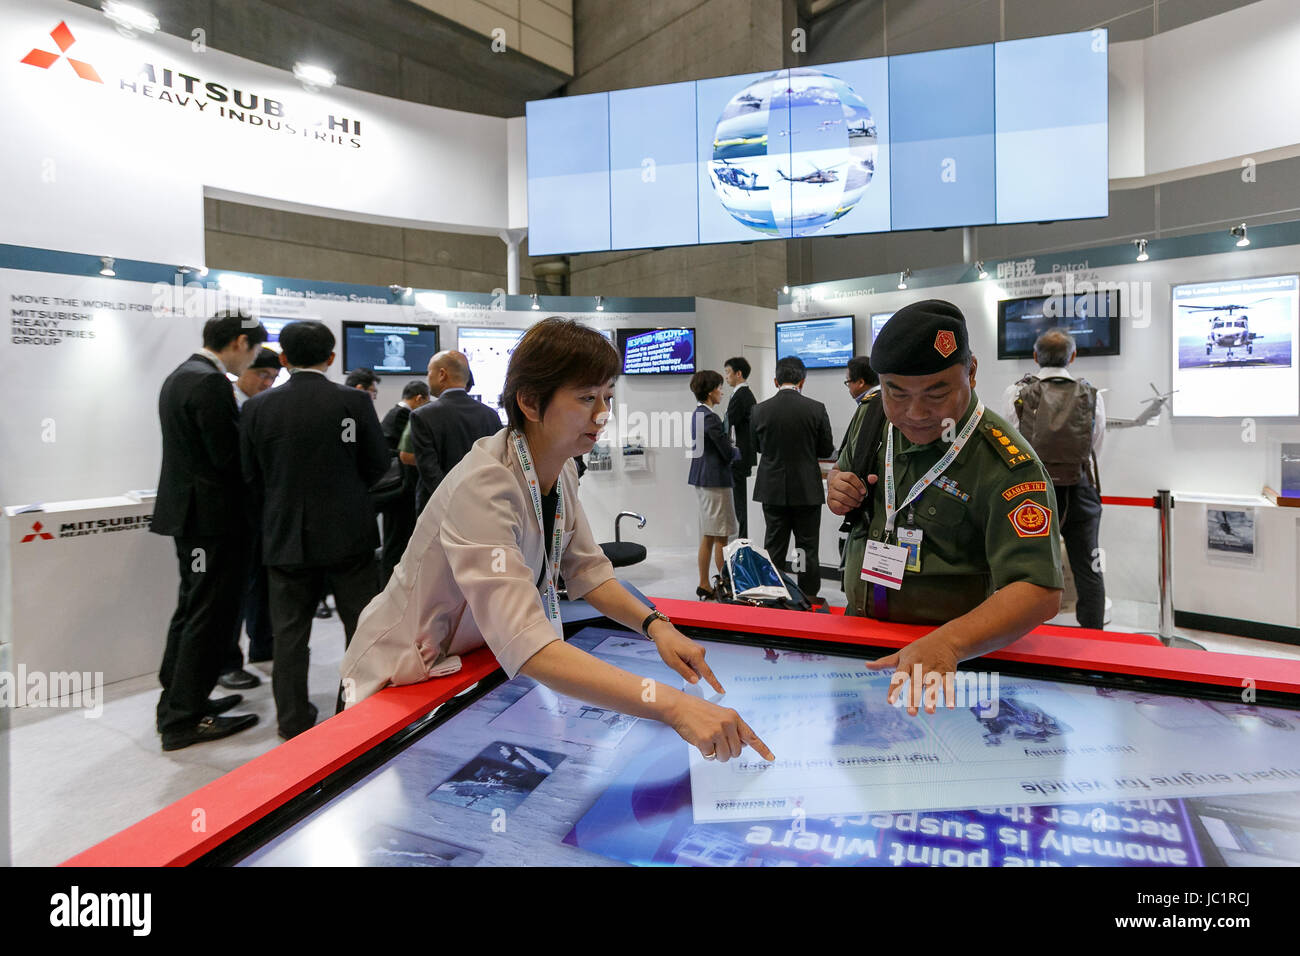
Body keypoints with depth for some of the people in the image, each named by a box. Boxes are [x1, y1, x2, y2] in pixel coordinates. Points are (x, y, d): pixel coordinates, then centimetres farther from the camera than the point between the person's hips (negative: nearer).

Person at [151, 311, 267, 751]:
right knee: (209, 616, -1)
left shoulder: (179, 376, 13)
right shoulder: (211, 384, -19)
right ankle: (185, 718, 9)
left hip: (189, 512, 11)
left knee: (192, 610, 19)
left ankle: (176, 702, 31)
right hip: (214, 517, -11)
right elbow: (229, 456, -22)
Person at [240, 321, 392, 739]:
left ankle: (294, 720, 20)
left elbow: (251, 477, 3)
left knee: (290, 632, 12)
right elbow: (378, 464, -1)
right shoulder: (354, 401, -9)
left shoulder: (258, 407, -3)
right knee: (362, 625, 11)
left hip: (286, 537, 2)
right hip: (348, 533, -1)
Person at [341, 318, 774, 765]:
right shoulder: (483, 486, -33)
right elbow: (526, 645, -42)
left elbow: (588, 570, 0)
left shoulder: (561, 471, -6)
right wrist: (672, 706, -48)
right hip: (402, 685, -6)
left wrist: (656, 625, -18)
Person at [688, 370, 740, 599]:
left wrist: (730, 449, 7)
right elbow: (728, 453, -15)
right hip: (715, 480, -9)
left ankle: (704, 586, 19)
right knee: (721, 537, -2)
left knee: (707, 537, 14)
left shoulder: (697, 414, 12)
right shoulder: (710, 417, -17)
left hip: (701, 479, 9)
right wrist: (737, 451, 5)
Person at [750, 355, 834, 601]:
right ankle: (809, 597, 15)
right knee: (807, 546, 9)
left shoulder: (760, 410, -7)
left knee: (774, 545, 12)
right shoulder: (816, 409, -10)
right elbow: (827, 450, -2)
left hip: (772, 488, 2)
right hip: (807, 489, -1)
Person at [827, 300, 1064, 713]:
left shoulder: (1007, 465, -22)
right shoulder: (873, 414, -3)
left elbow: (1039, 591, -29)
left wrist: (947, 643, -45)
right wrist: (836, 487, -8)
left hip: (960, 656, -4)